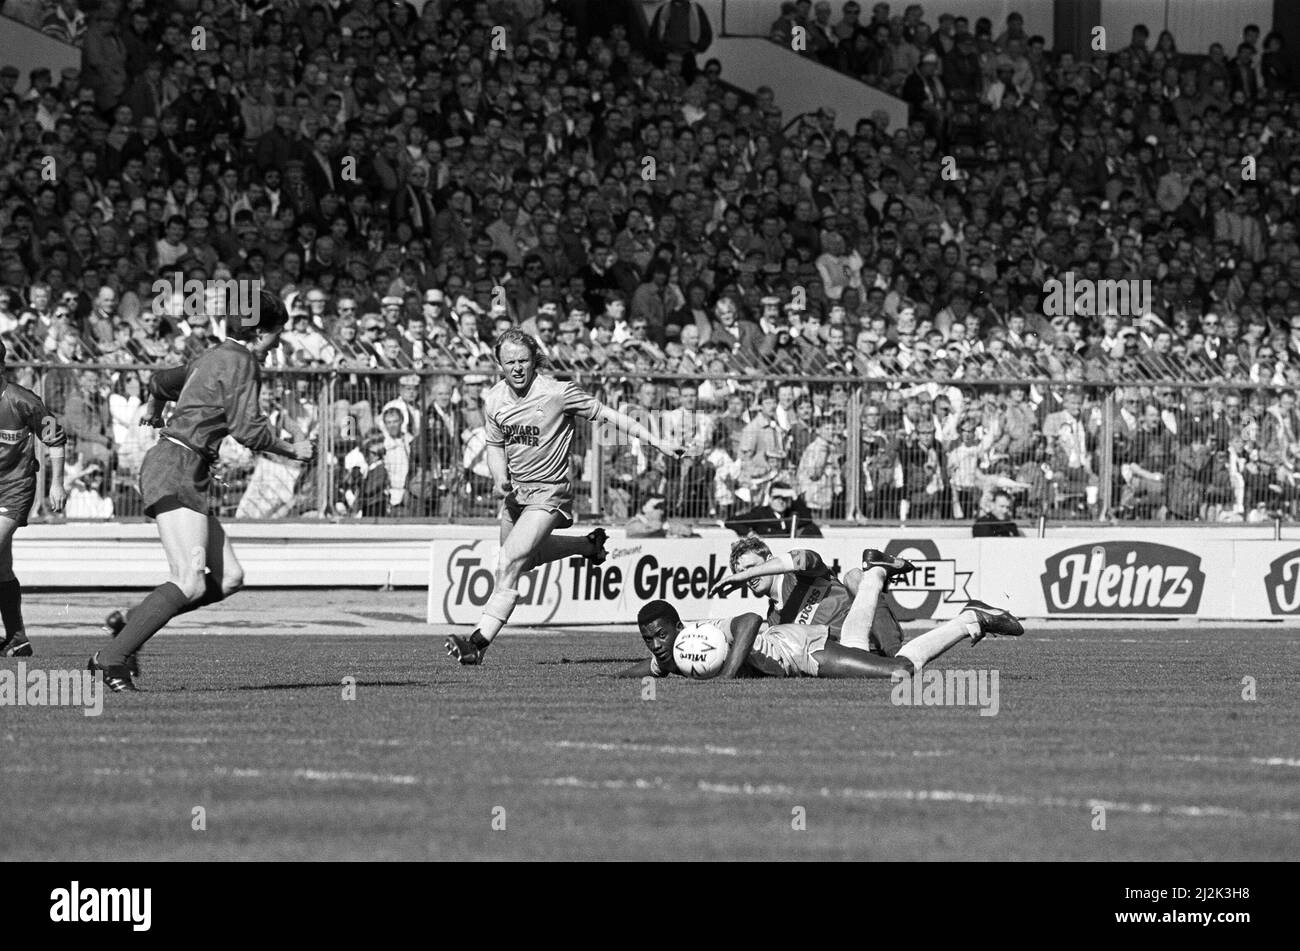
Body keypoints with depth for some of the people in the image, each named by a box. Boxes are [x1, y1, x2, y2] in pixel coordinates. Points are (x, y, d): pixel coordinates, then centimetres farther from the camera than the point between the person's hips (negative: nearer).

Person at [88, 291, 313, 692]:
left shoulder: (210, 359, 20)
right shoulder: (237, 362, -9)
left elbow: (160, 381, 38)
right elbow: (248, 430, -16)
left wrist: (154, 413, 60)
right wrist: (293, 450, 1)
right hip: (176, 469, -10)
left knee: (228, 578, 2)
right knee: (191, 584, -19)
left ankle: (131, 624, 5)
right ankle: (112, 658, -18)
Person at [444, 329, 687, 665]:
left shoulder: (557, 393, -19)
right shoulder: (493, 400, -3)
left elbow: (607, 415, -10)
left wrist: (655, 441, -10)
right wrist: (500, 479, -7)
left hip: (548, 493, -7)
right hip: (515, 491, 7)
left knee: (509, 565, -18)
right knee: (525, 559, 23)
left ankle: (479, 641, -20)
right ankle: (589, 545, 46)